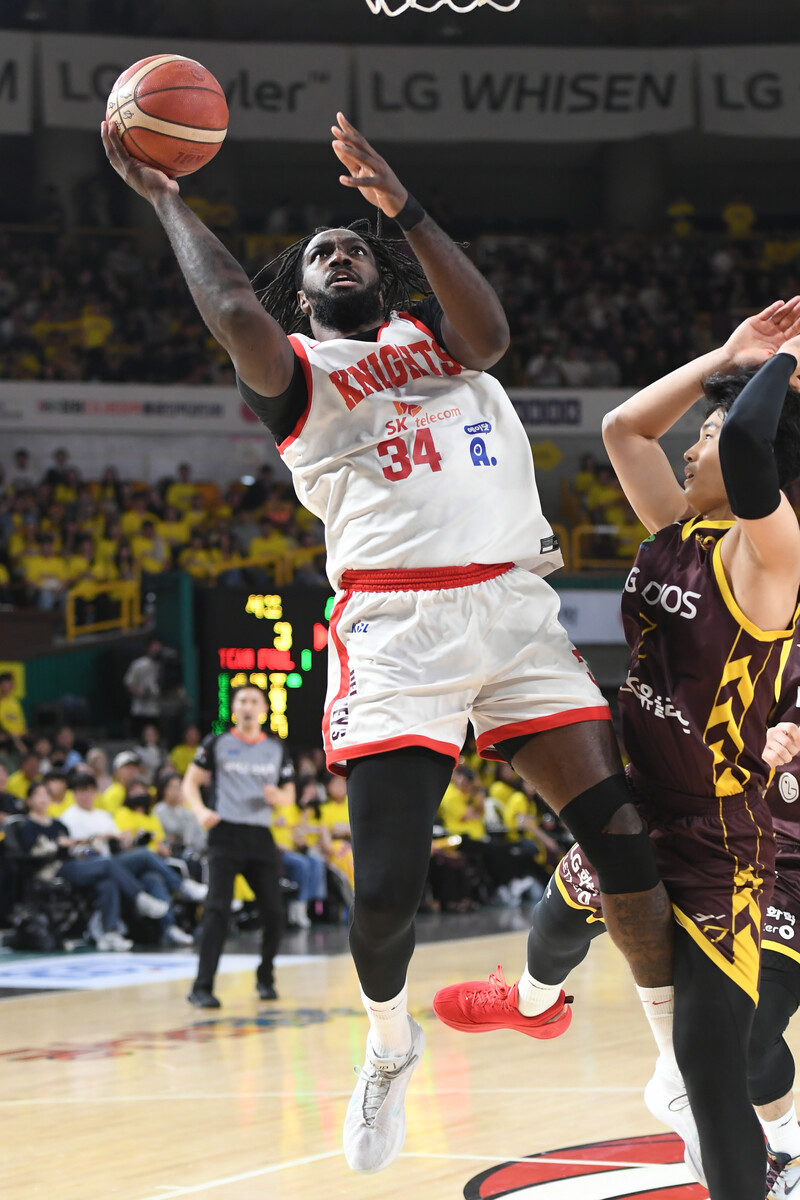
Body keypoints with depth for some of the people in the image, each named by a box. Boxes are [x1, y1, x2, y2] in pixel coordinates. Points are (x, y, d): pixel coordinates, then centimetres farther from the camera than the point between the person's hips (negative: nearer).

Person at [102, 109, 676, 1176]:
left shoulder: (434, 337, 24)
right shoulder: (297, 371, 16)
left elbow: (488, 333, -1)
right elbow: (234, 312, -6)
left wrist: (402, 207, -4)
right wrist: (165, 199, 3)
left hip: (517, 606, 2)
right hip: (396, 631, -2)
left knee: (625, 840, -8)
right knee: (387, 889, -10)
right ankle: (391, 1048, 22)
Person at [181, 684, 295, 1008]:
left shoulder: (276, 749, 13)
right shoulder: (216, 744, 3)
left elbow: (289, 794, 19)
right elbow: (190, 783, 4)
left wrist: (278, 796, -6)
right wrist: (201, 811, -15)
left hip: (261, 837, 4)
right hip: (226, 833, -4)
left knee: (274, 913, 1)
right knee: (218, 909, -15)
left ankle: (265, 978, 25)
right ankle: (202, 987, -16)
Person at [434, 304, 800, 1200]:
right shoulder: (678, 531, 2)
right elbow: (622, 427, 12)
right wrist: (727, 358, 7)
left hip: (715, 847, -8)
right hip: (636, 814, 8)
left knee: (712, 1072, -14)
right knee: (562, 921, 35)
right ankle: (535, 998, 69)